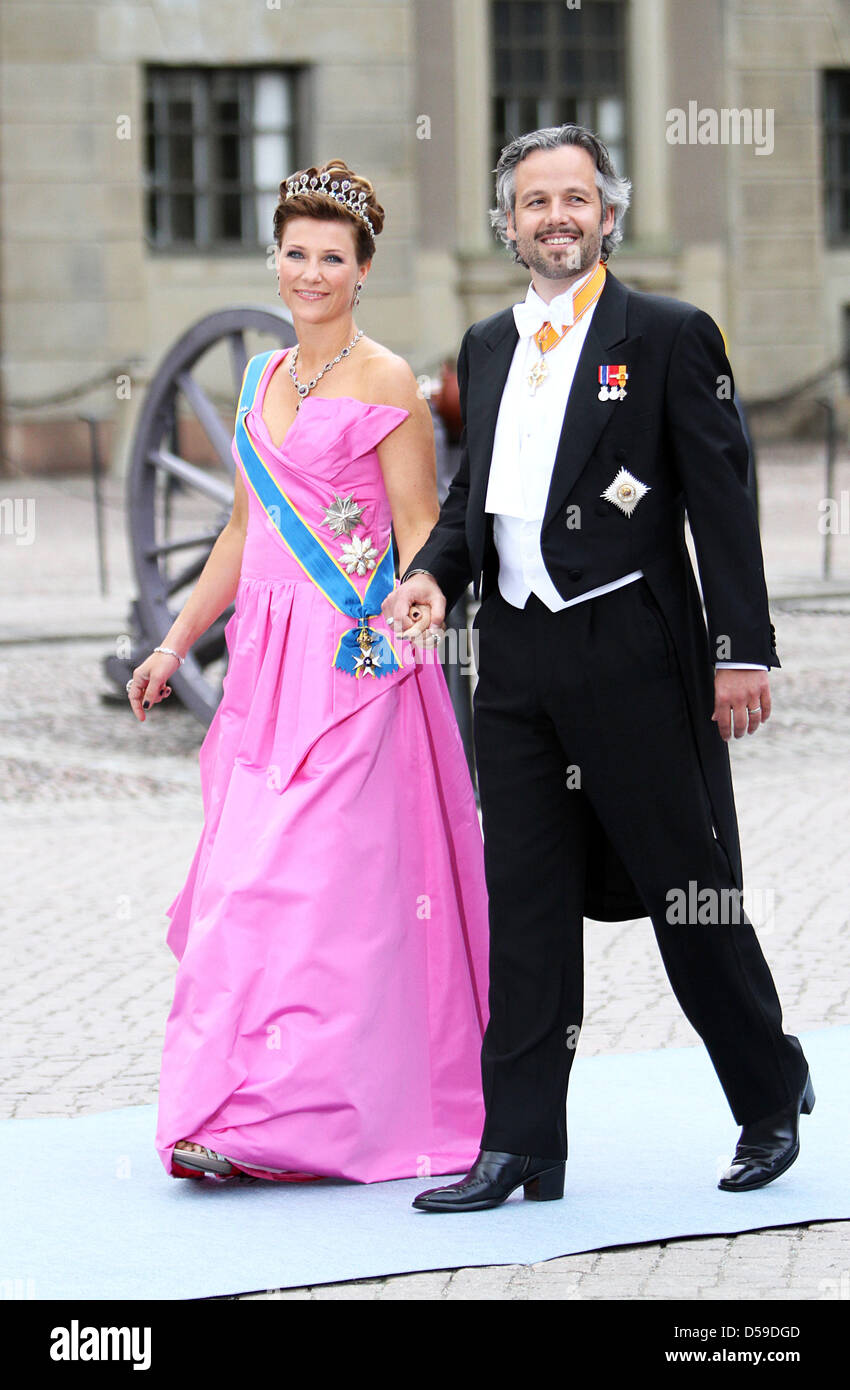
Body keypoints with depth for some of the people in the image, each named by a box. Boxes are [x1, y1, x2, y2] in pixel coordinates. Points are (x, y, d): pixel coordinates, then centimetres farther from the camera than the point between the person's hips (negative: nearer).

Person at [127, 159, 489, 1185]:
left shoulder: (385, 384, -5)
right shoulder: (264, 378, 16)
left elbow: (419, 534, -8)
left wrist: (412, 630, -25)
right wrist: (176, 643, 21)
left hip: (355, 660, -7)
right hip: (269, 664, 7)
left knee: (315, 879, -10)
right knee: (246, 879, 4)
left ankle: (302, 1119, -10)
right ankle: (244, 1103, 10)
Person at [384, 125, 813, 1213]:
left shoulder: (671, 336, -2)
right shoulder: (486, 346, 14)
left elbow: (721, 503, -5)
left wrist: (743, 653, -10)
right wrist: (435, 570, 0)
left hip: (635, 656, -5)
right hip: (517, 662, 5)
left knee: (693, 895, 3)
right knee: (526, 907, 5)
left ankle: (772, 1099, 23)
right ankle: (520, 1147, 8)